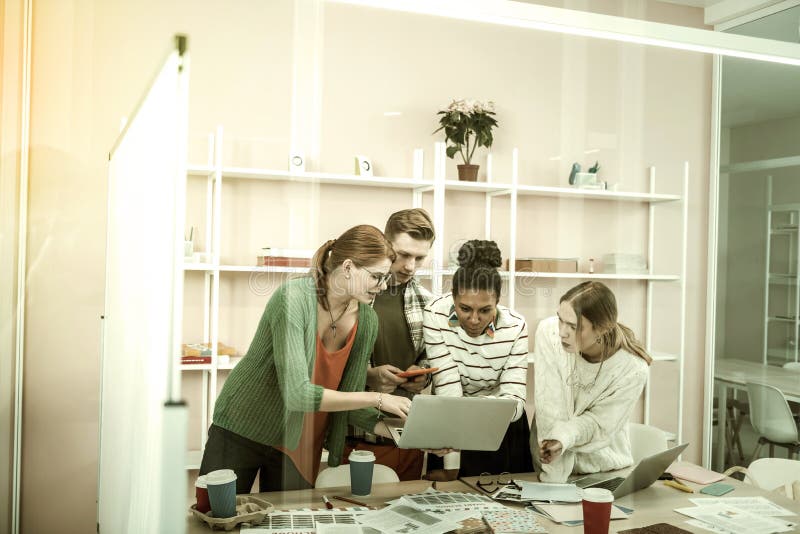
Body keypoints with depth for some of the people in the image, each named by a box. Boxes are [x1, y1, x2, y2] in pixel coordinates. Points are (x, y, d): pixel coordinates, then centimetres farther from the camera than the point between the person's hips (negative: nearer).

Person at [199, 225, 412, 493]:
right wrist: (377, 399, -29)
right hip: (241, 431, -4)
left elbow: (349, 401, -2)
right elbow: (297, 394, -32)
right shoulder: (294, 298, -26)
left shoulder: (366, 320, -7)